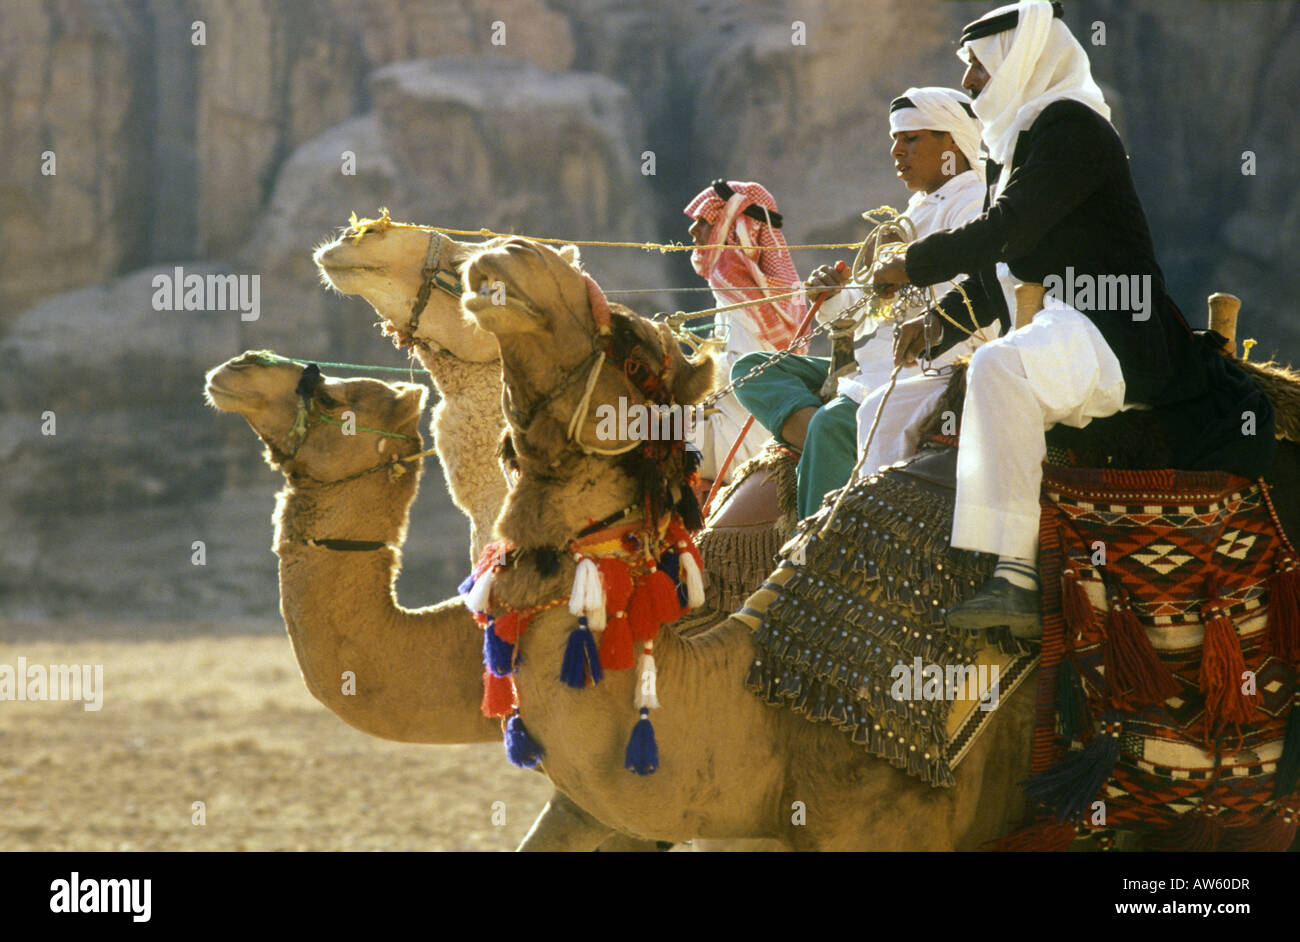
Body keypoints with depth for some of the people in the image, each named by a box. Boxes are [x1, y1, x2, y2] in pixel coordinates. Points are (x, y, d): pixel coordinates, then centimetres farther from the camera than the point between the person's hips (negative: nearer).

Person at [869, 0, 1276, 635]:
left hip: (1117, 342, -11)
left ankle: (1017, 580, -43)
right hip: (1052, 337, 11)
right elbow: (999, 271, 25)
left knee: (1000, 367, -37)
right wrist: (939, 322, 9)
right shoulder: (1013, 144, 20)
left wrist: (911, 267, -6)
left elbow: (1003, 233, -18)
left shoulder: (1072, 129, -10)